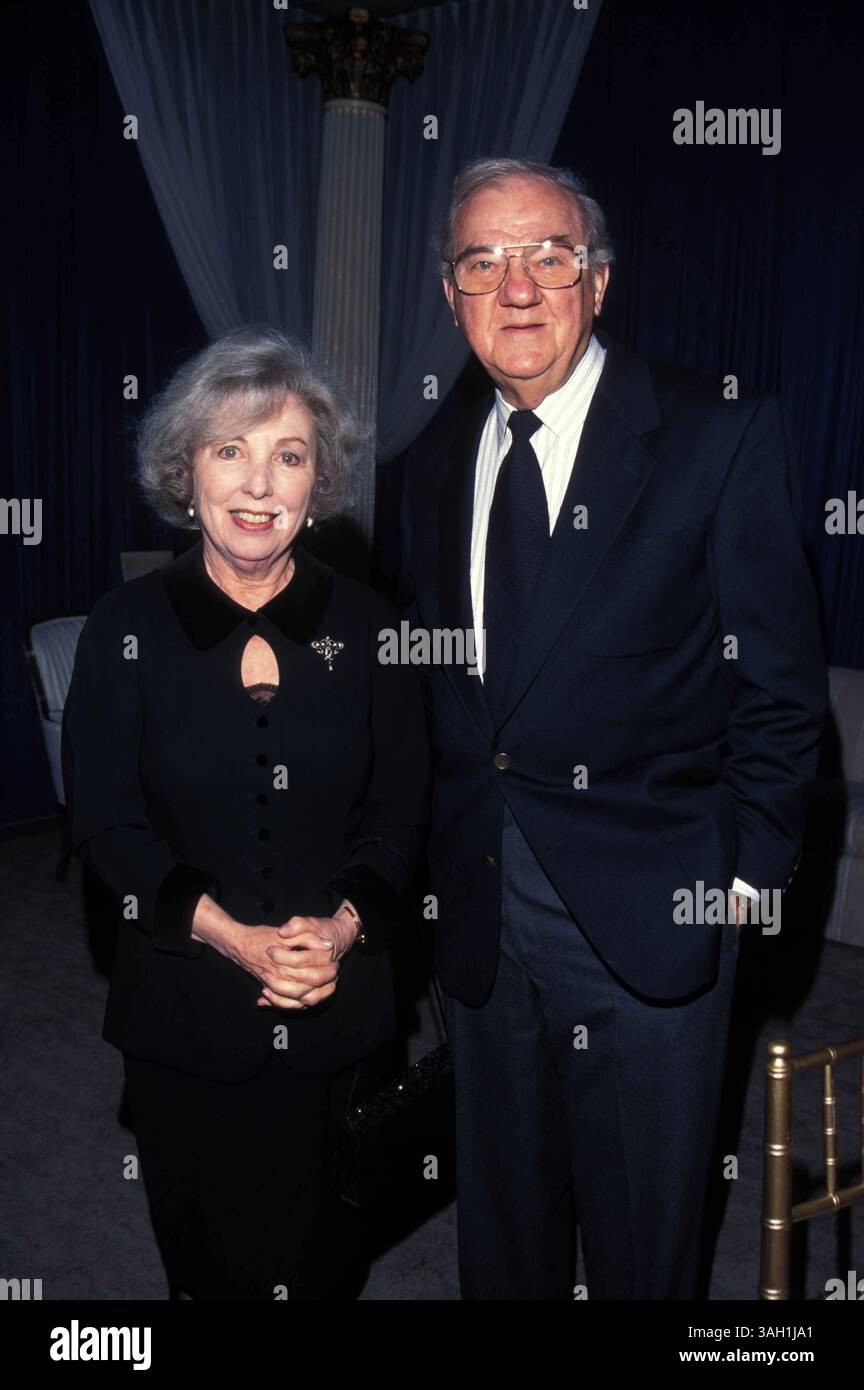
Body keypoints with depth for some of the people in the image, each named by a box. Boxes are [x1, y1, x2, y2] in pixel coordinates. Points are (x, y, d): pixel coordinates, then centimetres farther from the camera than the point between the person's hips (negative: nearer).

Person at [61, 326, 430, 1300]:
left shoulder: (363, 626, -1)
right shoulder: (128, 629, -5)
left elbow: (399, 815, 2)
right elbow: (107, 827, -6)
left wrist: (343, 927, -14)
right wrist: (234, 936, -16)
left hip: (333, 1006, 1)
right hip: (181, 1012, 0)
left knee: (305, 1254, 13)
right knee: (202, 1252, 15)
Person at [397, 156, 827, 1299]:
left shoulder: (724, 435, -7)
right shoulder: (436, 464, 9)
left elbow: (781, 680, -6)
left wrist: (746, 872, -8)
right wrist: (439, 855, 7)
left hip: (648, 909, -4)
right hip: (479, 915, 5)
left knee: (645, 1243, 13)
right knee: (502, 1226, 21)